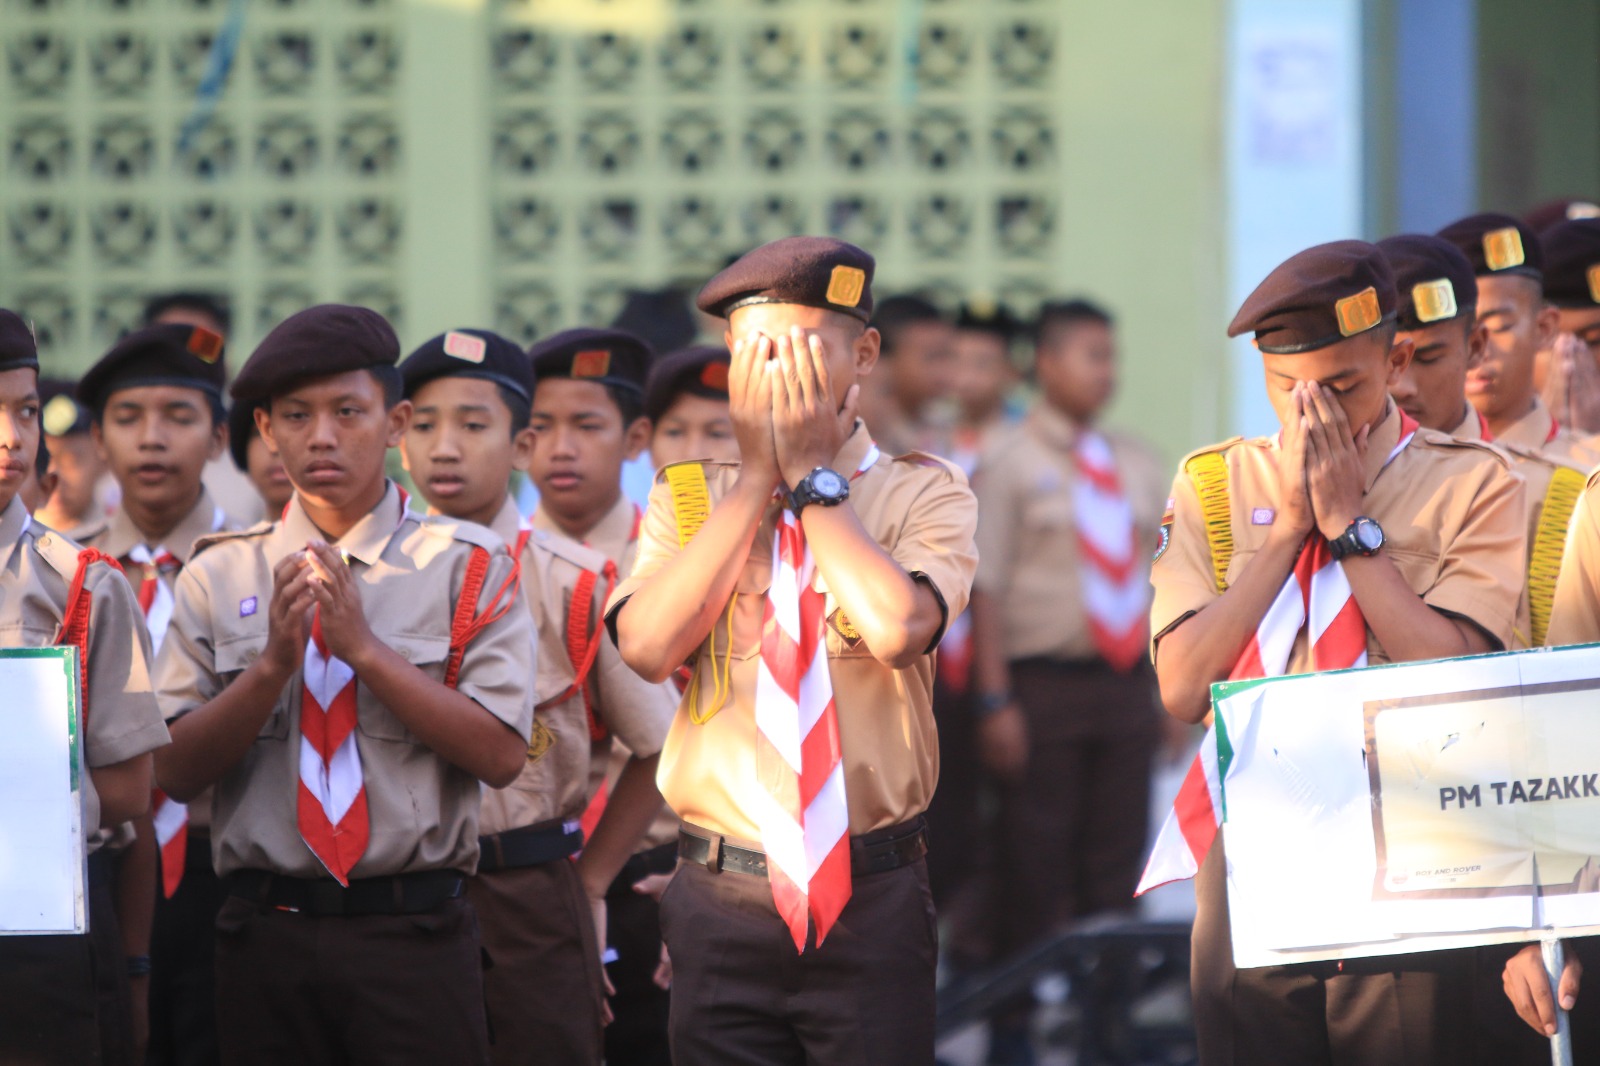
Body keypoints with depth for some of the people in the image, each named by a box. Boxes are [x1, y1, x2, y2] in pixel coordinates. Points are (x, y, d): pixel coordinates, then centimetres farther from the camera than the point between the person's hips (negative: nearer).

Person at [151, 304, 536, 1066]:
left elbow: (501, 755, -7)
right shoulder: (219, 577, 9)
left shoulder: (466, 568, 5)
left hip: (413, 942, -1)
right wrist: (274, 663, -13)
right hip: (265, 937, 1)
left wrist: (364, 647, -13)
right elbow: (176, 771, 1)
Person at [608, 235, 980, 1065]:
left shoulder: (923, 495, 1)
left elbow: (898, 629, -19)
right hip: (721, 898, 2)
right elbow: (648, 646, -10)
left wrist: (812, 474, -9)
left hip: (869, 902, -2)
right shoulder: (688, 500, 8)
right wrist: (758, 476, -7)